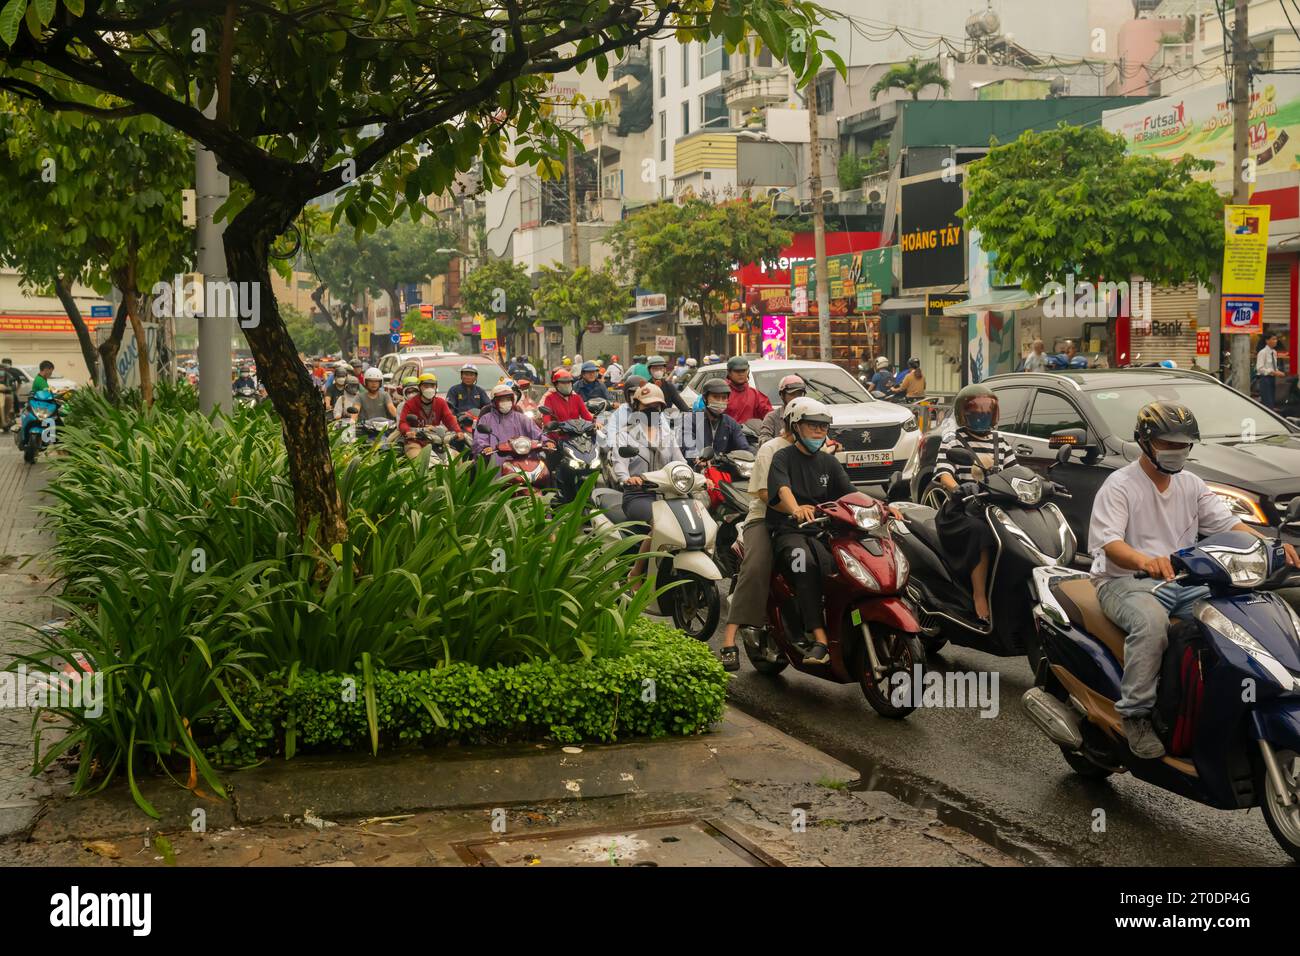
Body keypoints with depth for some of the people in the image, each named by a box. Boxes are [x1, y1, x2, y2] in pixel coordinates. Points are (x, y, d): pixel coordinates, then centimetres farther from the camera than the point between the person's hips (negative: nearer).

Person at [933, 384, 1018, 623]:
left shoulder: (1000, 441, 22)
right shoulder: (952, 440, 7)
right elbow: (943, 473, -7)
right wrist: (957, 489, -28)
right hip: (963, 509, -4)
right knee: (980, 530, -36)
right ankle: (979, 596, -30)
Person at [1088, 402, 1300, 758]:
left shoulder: (1191, 485, 16)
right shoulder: (1119, 485, -6)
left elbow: (1228, 524, 8)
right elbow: (1108, 542, -20)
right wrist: (1145, 560, -41)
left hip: (1184, 582, 6)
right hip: (1126, 582, -6)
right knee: (1151, 621, -37)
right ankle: (1135, 714, -29)